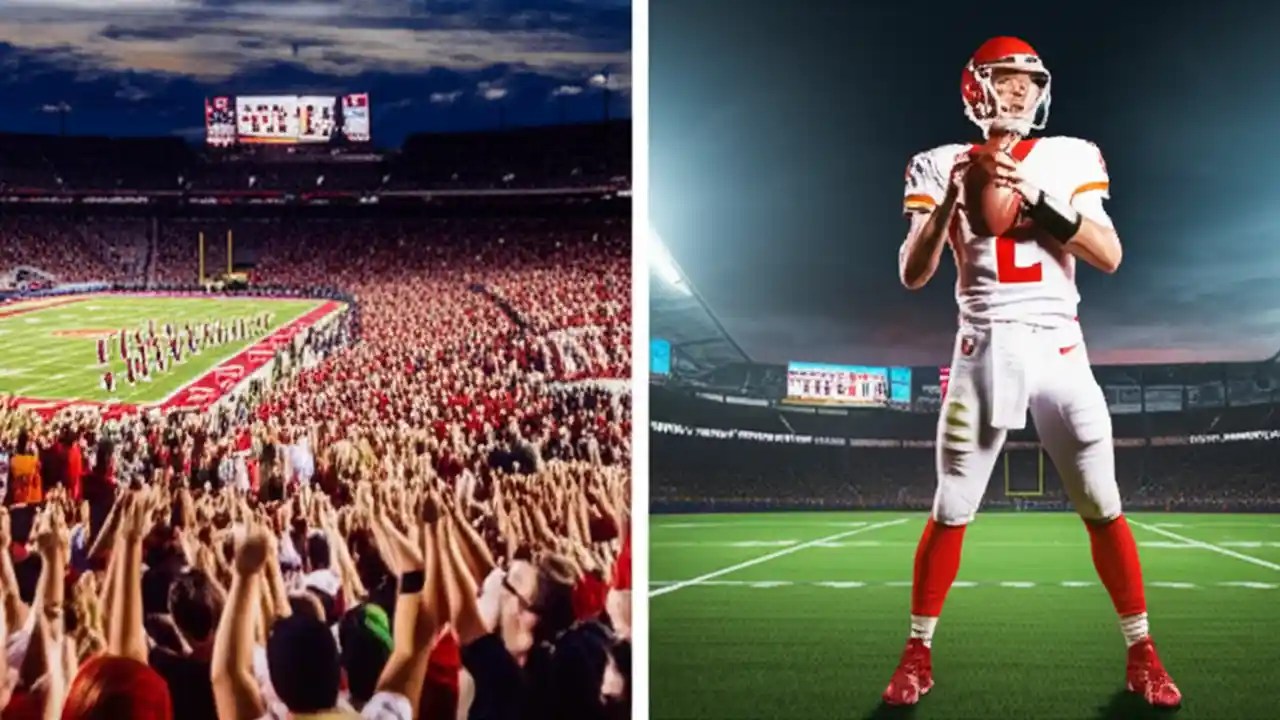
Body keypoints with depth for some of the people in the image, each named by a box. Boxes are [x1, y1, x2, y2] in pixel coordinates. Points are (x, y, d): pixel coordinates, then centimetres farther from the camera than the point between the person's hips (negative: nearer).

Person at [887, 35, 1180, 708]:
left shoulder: (1070, 158, 4)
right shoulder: (943, 165, 3)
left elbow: (1110, 257, -5)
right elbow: (912, 275, -3)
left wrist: (1038, 199, -16)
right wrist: (950, 198, -17)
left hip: (1056, 347, 1)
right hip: (982, 351, 0)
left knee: (1103, 509, 1)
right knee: (950, 511, 3)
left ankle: (1141, 653, 13)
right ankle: (918, 653, 15)